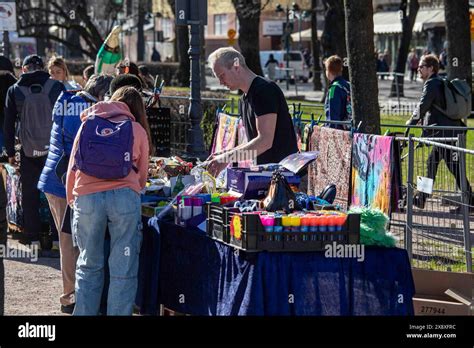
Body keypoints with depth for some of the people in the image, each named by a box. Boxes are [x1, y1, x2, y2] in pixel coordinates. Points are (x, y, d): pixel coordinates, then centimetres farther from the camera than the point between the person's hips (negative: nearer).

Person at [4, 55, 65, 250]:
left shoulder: (14, 91, 1)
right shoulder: (57, 87, -2)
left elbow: (9, 124, 4)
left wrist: (10, 152, 9)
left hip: (29, 151, 0)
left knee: (30, 194, 9)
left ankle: (32, 236, 10)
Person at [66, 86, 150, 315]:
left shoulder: (88, 123, 19)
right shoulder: (138, 130, 15)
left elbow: (72, 166, 18)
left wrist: (71, 198, 29)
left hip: (87, 196, 2)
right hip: (124, 196, -2)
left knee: (89, 265, 13)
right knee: (123, 269, 3)